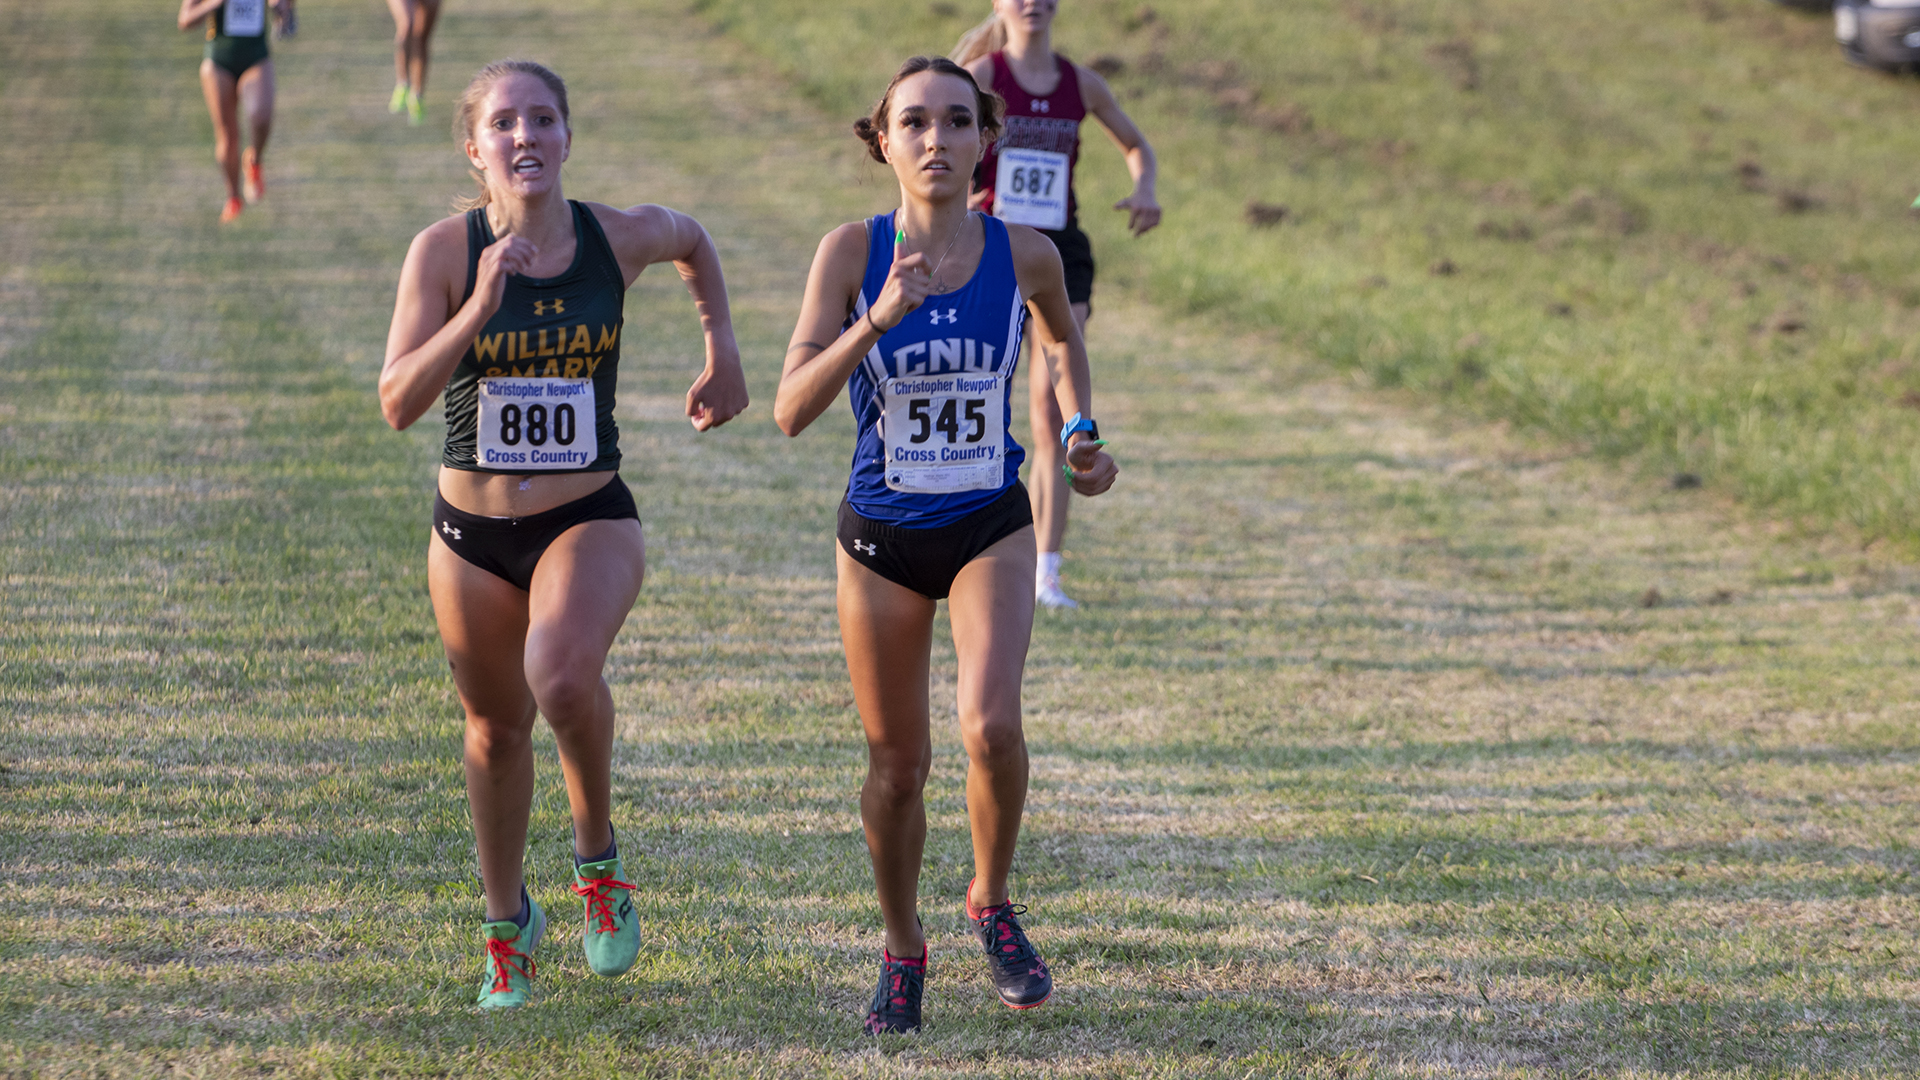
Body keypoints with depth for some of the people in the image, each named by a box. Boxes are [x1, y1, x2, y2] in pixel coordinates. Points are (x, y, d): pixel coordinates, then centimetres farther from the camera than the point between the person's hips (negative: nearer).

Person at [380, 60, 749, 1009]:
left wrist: (721, 352, 17)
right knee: (497, 727, 16)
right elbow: (398, 402, -18)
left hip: (589, 520, -1)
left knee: (562, 675, -31)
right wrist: (480, 307, -27)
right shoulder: (445, 249, -10)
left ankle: (597, 857, -3)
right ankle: (507, 922, 40)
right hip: (471, 534, 1)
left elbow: (693, 242, 20)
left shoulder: (621, 238, -6)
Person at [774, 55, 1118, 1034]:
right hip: (881, 535, 0)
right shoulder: (853, 251, -14)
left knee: (991, 725, -22)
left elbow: (1063, 337, 17)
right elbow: (791, 410, -22)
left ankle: (992, 904, 6)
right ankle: (902, 952, 31)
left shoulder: (1024, 255, -9)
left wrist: (1080, 429, 3)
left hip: (989, 528, 0)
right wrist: (880, 317, -32)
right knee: (897, 764, 7)